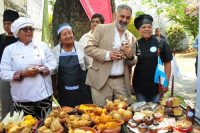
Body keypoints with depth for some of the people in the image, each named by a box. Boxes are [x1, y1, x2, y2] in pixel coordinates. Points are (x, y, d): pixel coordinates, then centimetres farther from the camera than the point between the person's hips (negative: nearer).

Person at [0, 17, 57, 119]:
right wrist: (23, 74, -18)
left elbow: (53, 63, 4)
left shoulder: (42, 45, 7)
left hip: (44, 95, 2)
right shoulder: (9, 49, 0)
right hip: (23, 98, -2)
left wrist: (41, 70, -14)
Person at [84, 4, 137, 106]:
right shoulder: (101, 28, 1)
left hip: (122, 82, 4)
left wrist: (130, 56, -8)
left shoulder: (131, 37, 12)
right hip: (101, 80, -3)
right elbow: (88, 48, -5)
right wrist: (107, 55, -17)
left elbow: (132, 63, 16)